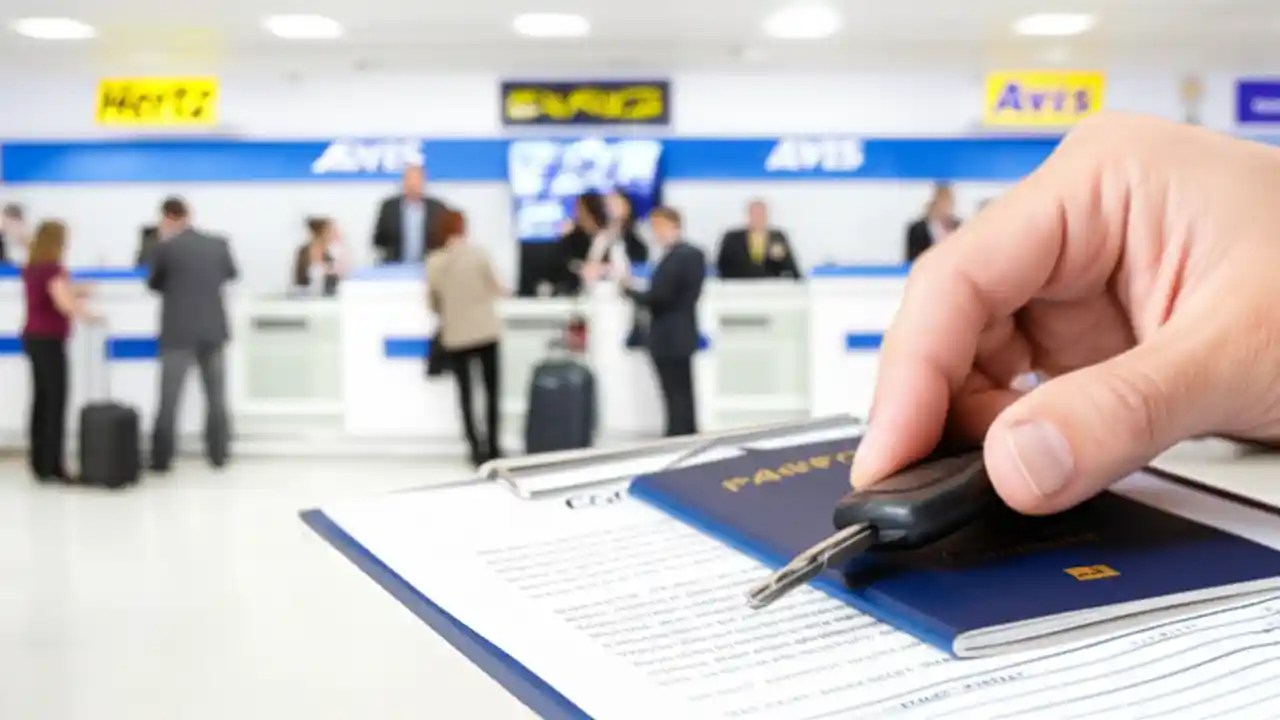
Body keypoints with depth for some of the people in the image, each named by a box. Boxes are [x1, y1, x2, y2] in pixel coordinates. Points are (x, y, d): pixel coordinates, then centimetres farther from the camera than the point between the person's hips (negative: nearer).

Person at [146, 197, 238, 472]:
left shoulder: (166, 248, -9)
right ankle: (218, 453, 15)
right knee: (216, 396, 12)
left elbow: (154, 284, 6)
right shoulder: (218, 244, 2)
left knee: (169, 398, 3)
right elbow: (231, 274, 21)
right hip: (213, 331, 3)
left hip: (179, 333, -3)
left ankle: (161, 459, 6)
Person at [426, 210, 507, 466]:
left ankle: (476, 448, 5)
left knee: (465, 392, 8)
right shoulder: (478, 254, -9)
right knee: (492, 390, 10)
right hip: (485, 330, -1)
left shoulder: (433, 261, -4)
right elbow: (497, 288, -1)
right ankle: (492, 445, 9)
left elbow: (433, 301, 3)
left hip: (455, 334, 1)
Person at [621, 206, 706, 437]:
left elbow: (658, 296, -23)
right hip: (683, 333, 9)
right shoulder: (694, 254, 10)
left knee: (675, 396, -5)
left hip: (668, 337, -9)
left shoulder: (673, 259, -19)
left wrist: (630, 289, -7)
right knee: (683, 394, 15)